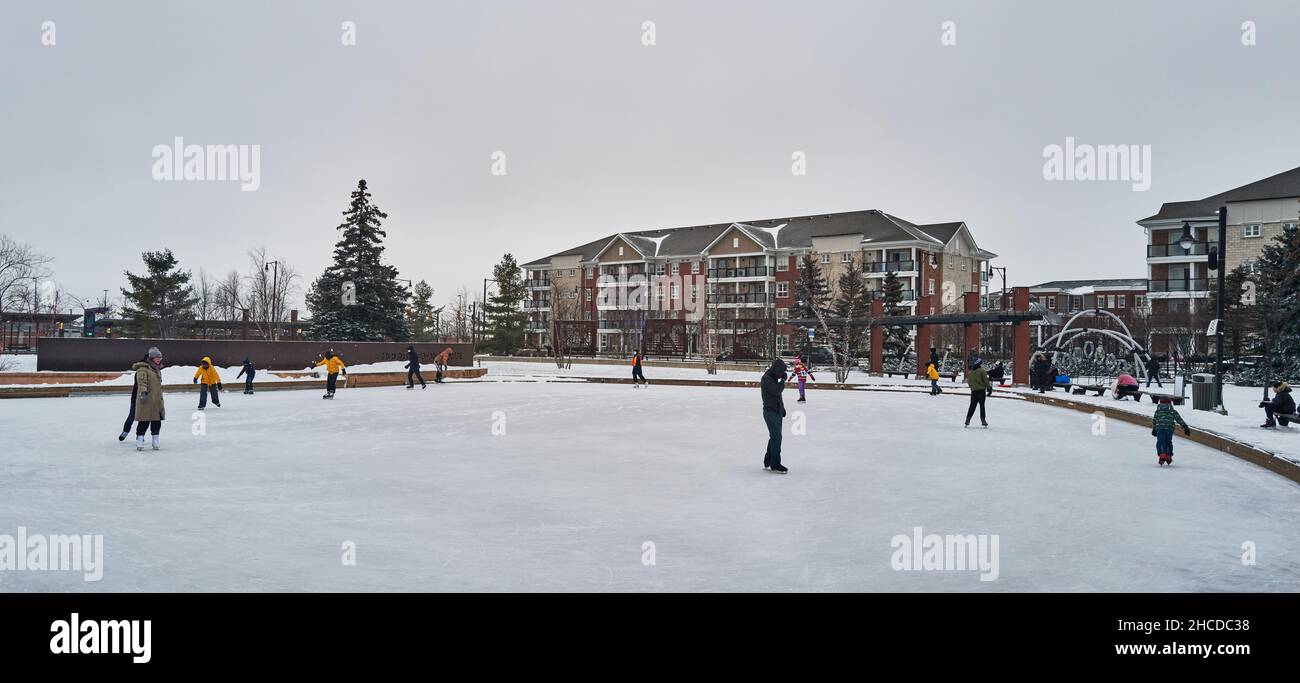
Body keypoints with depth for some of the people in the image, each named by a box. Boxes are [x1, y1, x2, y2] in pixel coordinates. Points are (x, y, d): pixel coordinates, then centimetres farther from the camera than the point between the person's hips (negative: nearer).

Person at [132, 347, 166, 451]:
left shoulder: (157, 370, 19)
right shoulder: (143, 368, -8)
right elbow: (142, 382, -22)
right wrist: (143, 392, -35)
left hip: (157, 401, 8)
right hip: (145, 400, -8)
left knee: (157, 421, 9)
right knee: (144, 421, -6)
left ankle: (155, 441, 17)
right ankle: (139, 441, 4)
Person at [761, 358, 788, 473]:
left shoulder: (774, 378, 14)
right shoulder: (767, 378, -16)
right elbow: (777, 390, -25)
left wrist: (782, 408, 19)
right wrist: (783, 380, -13)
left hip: (777, 411, 10)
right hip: (770, 412, -10)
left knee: (774, 437, 14)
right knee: (776, 437, -11)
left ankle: (767, 462, 22)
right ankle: (775, 465, -6)